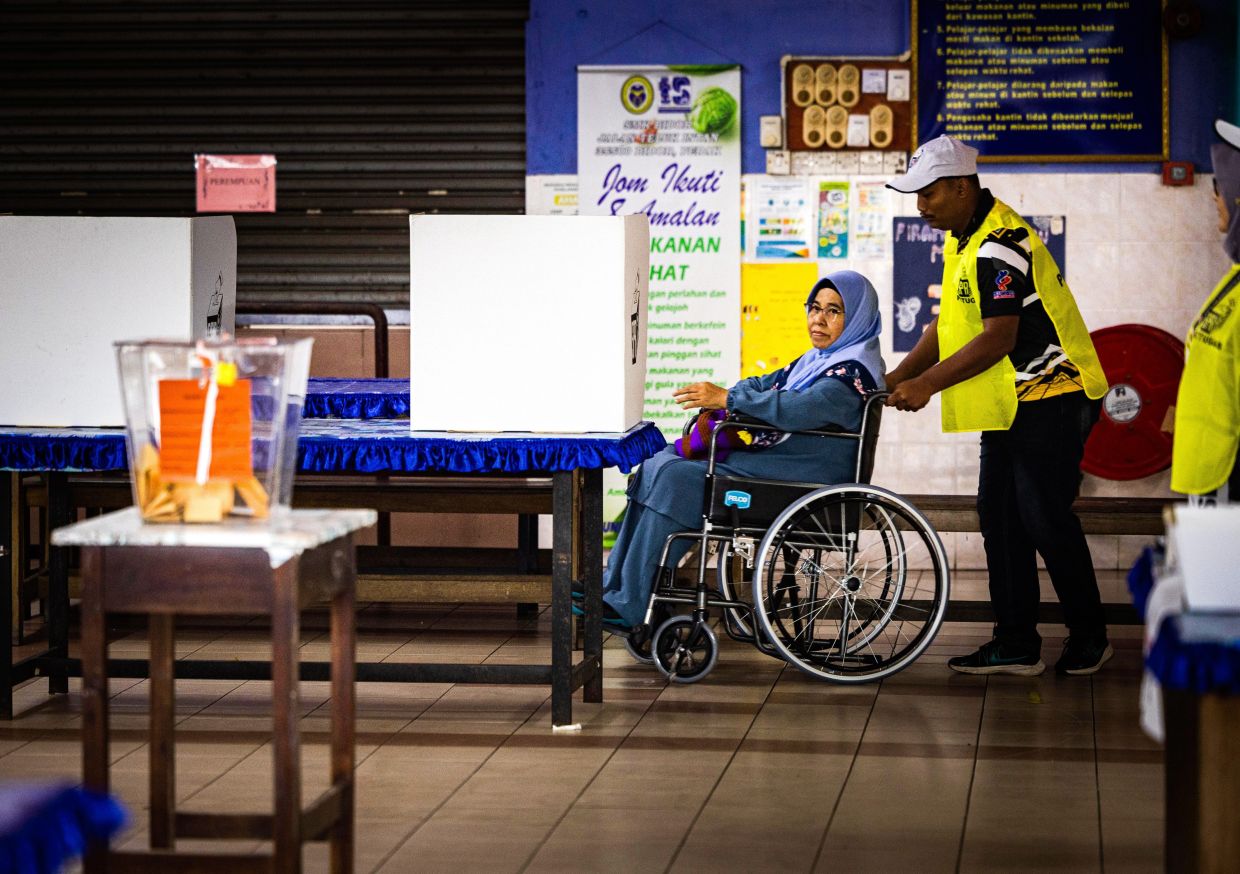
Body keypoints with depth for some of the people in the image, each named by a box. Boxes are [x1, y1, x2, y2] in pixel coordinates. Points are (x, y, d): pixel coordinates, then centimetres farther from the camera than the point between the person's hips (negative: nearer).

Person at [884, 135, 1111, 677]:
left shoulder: (1000, 245, -21)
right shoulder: (963, 239, 12)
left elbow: (997, 338, -26)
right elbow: (948, 324, 15)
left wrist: (927, 384, -24)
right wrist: (898, 377, 5)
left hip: (1050, 399, -10)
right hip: (1010, 403, 10)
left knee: (1045, 519, -5)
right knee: (1000, 516, 9)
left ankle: (1088, 638, 9)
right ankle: (1016, 645, 14)